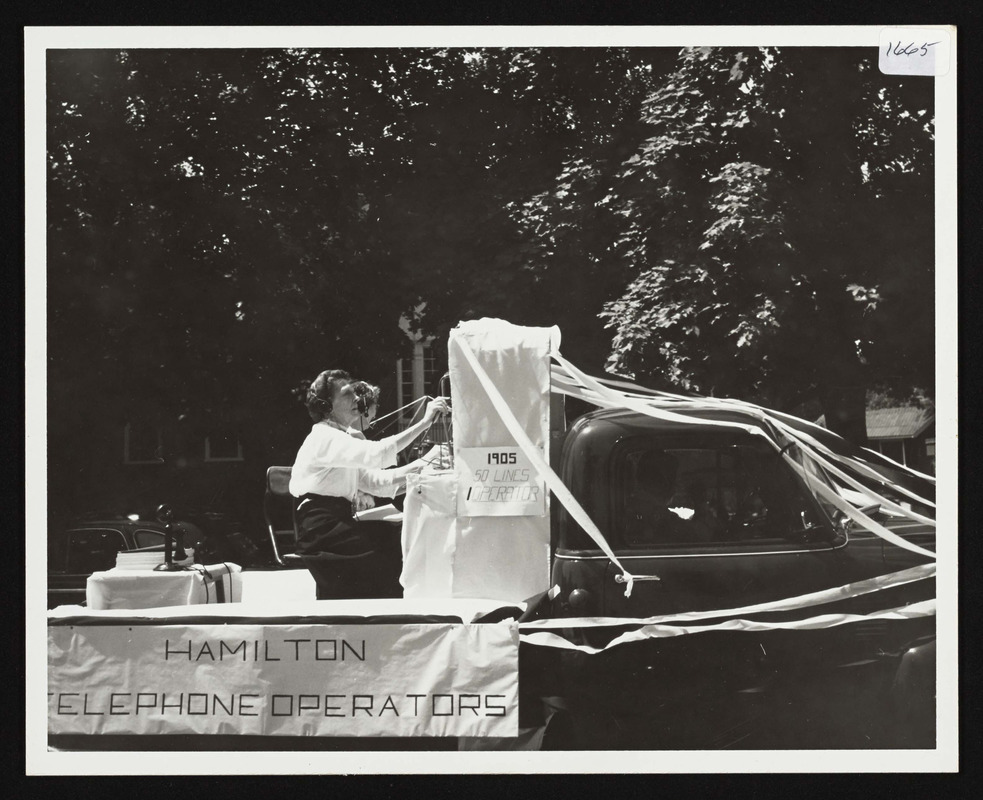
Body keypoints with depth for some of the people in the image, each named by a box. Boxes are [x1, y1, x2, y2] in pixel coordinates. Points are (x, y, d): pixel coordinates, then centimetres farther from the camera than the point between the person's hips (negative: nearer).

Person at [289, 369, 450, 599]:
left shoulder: (341, 440, 22)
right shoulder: (323, 438, -11)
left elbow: (375, 481, 13)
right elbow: (376, 454, -25)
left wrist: (417, 467, -2)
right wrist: (424, 423, -26)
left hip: (337, 523, 9)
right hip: (319, 528, -9)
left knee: (398, 539, -7)